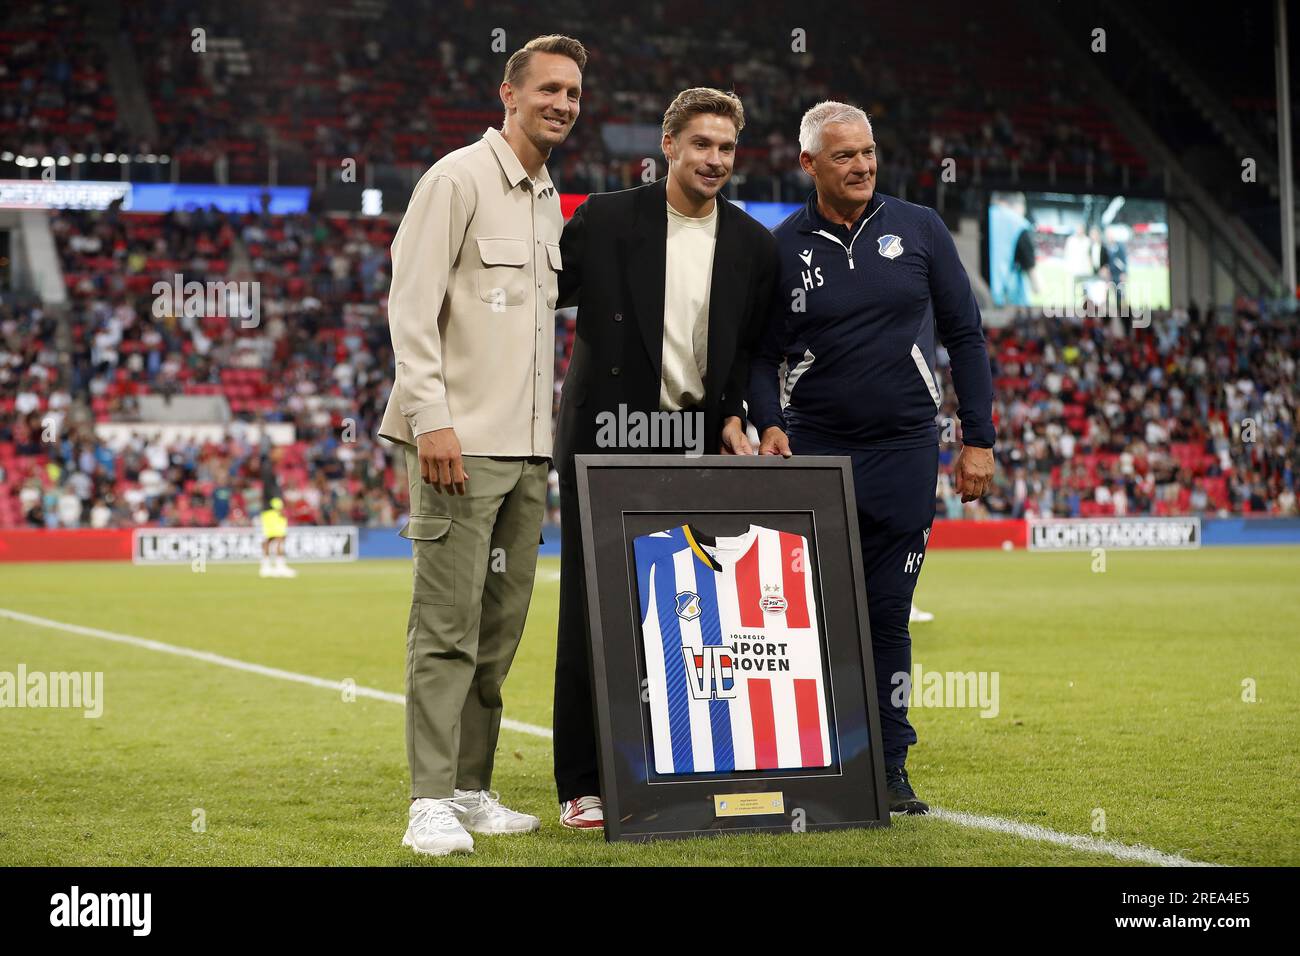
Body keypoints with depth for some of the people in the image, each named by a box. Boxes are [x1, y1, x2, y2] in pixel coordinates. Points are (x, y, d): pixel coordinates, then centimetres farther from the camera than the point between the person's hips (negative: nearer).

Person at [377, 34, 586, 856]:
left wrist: (549, 431, 16)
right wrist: (431, 418, -19)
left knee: (501, 627, 9)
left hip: (529, 448, 8)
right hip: (461, 444, -8)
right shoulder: (459, 180, -5)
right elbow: (410, 305, -11)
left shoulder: (551, 203, 18)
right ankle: (432, 804, -7)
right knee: (448, 626, -9)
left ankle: (471, 792, 16)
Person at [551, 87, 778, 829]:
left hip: (698, 448, 3)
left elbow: (752, 350, 12)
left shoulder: (754, 246, 7)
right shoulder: (606, 219, -2)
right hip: (608, 437, -2)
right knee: (593, 611, -1)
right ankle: (584, 784, 5)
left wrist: (735, 416, -2)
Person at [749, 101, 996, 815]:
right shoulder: (783, 248, 3)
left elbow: (964, 334, 7)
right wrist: (769, 423, -9)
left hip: (904, 448, 0)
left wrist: (978, 439, 3)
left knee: (887, 614, 3)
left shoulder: (918, 229, 4)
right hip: (815, 447, 0)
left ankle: (889, 764, 11)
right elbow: (763, 353, 9)